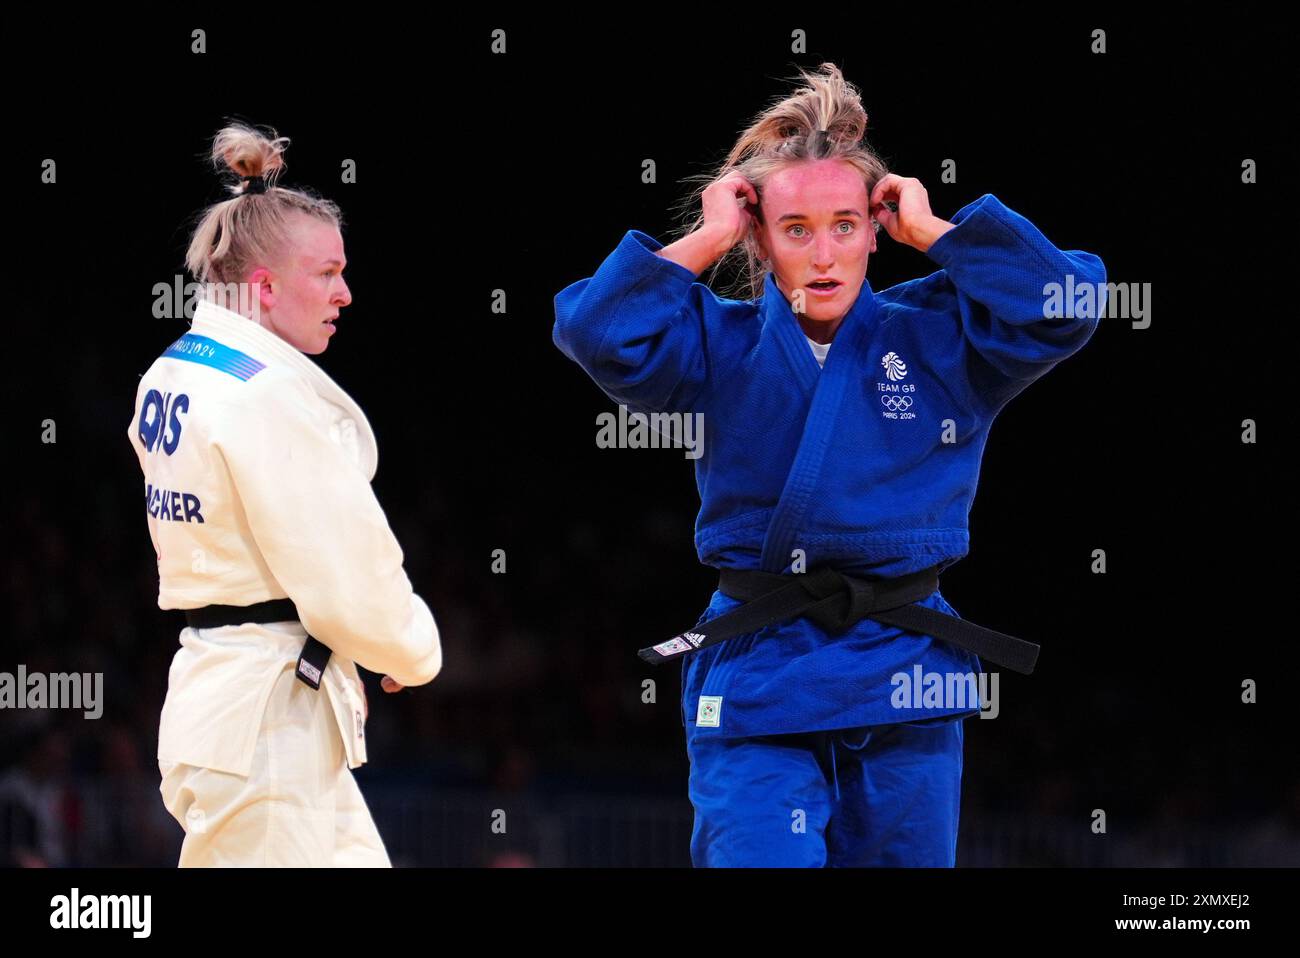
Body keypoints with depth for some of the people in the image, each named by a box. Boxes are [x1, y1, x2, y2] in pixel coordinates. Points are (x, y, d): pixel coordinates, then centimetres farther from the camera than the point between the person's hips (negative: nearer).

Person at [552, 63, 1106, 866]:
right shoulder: (719, 346, 4)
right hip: (754, 679, -1)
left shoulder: (936, 340, 5)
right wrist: (707, 242, -4)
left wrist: (932, 231, -3)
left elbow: (1066, 306, -8)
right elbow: (597, 330, -11)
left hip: (906, 681, 2)